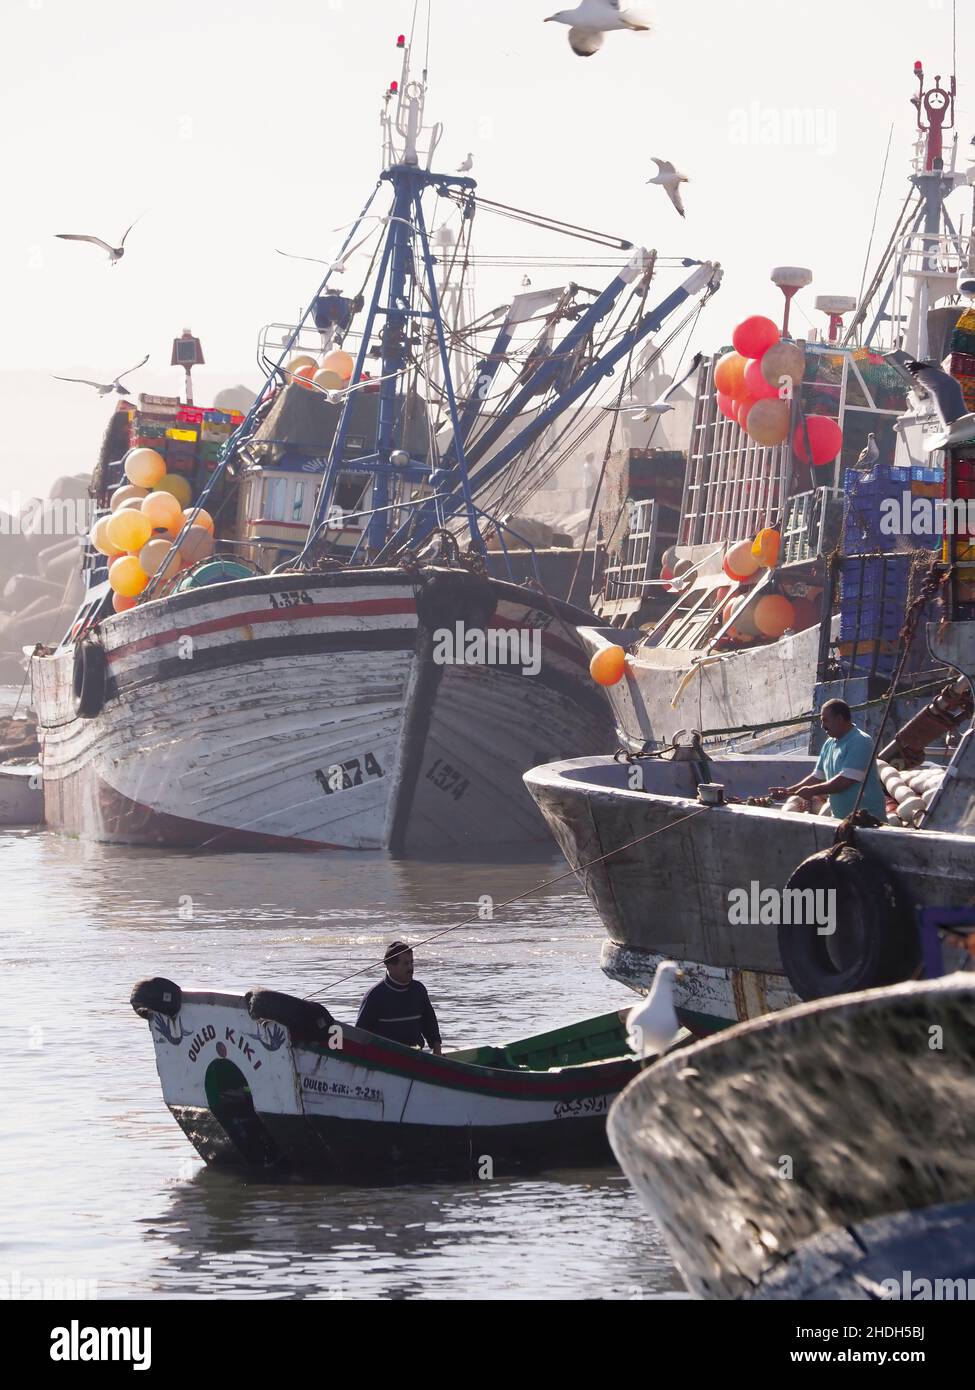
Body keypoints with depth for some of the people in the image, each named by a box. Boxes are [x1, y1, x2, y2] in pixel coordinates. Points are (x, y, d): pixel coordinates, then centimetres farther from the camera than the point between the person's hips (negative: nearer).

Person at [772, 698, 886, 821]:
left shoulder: (860, 742, -13)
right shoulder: (829, 744, 14)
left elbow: (845, 781, -20)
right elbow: (817, 776, 22)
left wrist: (811, 791, -13)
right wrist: (789, 791, 10)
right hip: (840, 818, 8)